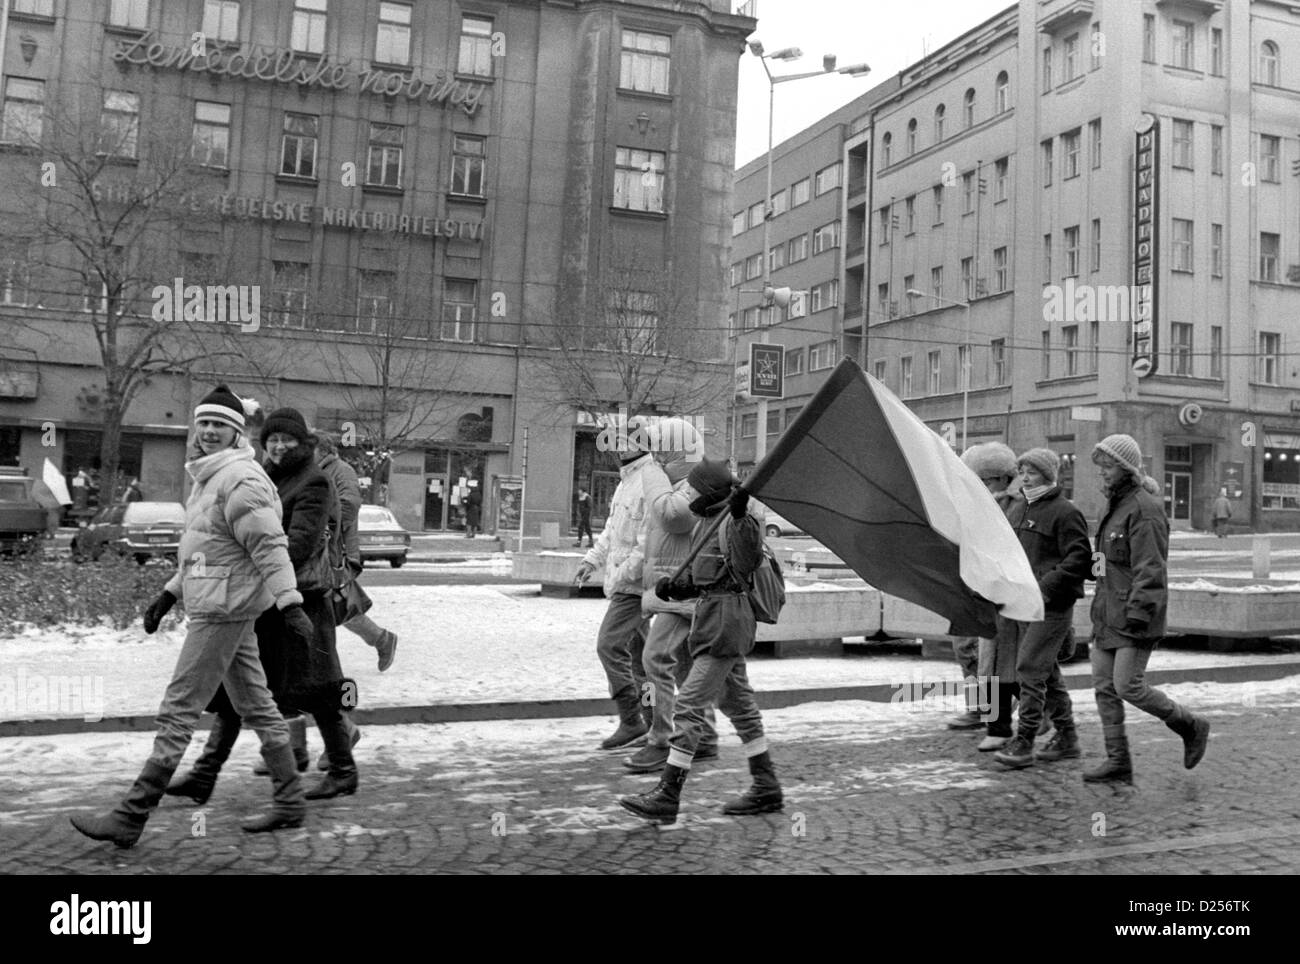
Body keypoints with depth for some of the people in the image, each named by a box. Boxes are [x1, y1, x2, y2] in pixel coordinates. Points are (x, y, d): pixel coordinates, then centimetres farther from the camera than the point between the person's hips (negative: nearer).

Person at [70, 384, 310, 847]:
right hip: (220, 605, 11)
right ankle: (289, 803, 21)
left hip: (223, 609, -11)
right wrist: (169, 594, 21)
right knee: (257, 706, 13)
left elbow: (270, 545, -22)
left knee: (178, 711, -5)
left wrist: (289, 602, -28)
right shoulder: (208, 478, 17)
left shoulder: (239, 480, -15)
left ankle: (130, 818, 3)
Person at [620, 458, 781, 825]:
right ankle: (767, 789, 26)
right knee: (740, 705, 16)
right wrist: (673, 587, 4)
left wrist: (740, 516, -43)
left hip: (727, 623, -10)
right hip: (711, 618, 10)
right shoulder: (706, 522, 14)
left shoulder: (741, 522, -13)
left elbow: (748, 563, -32)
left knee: (689, 706, -10)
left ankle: (667, 797, -5)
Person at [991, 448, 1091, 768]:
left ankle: (1024, 743, -6)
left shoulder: (1065, 512, -9)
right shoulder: (1016, 509, 16)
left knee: (1030, 670, -11)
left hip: (1050, 606, -8)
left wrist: (1045, 587, -22)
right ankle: (1066, 738, 24)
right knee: (1046, 672, 13)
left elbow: (1079, 558, -15)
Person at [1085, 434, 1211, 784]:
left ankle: (1192, 727, 15)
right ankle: (1118, 762, 12)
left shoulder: (1144, 508, -13)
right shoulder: (1114, 506, 16)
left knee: (1128, 686, -8)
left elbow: (1151, 568, -18)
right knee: (1104, 687, 6)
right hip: (1107, 613, 9)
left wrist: (1139, 613, -22)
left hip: (1134, 615, -9)